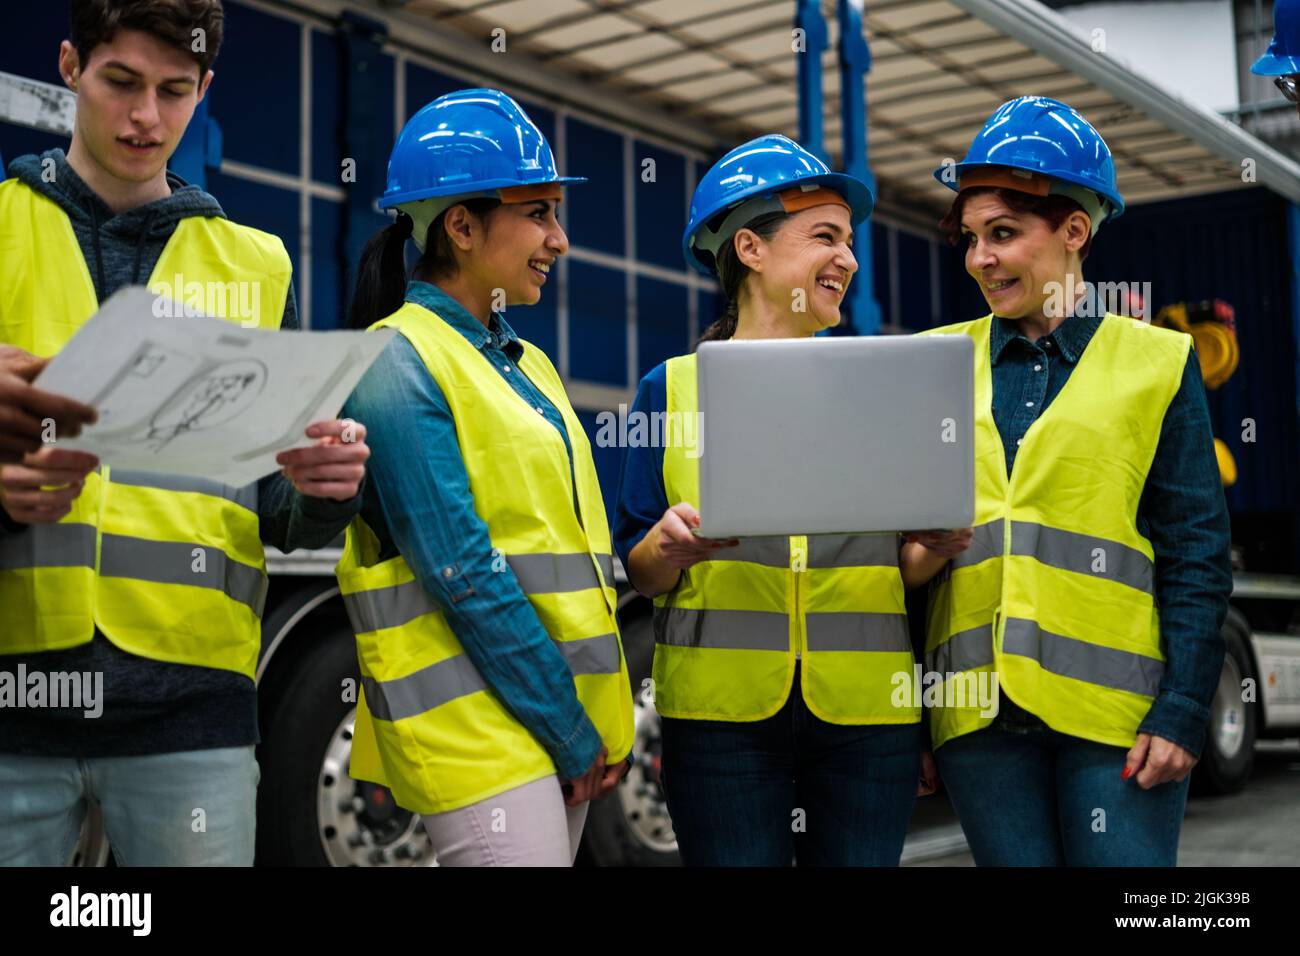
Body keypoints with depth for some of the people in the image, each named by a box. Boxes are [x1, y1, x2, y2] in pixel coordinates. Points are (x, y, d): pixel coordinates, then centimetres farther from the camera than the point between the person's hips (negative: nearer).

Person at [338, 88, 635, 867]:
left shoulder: (527, 364, 15)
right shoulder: (400, 363, -10)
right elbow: (465, 571, -16)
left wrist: (598, 720, 8)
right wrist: (569, 732, -13)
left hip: (570, 714, 8)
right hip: (477, 721, -8)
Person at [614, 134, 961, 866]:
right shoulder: (673, 388, 5)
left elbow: (905, 566, 13)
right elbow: (640, 571, 5)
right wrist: (673, 544, -16)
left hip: (867, 711, 2)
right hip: (723, 713, -2)